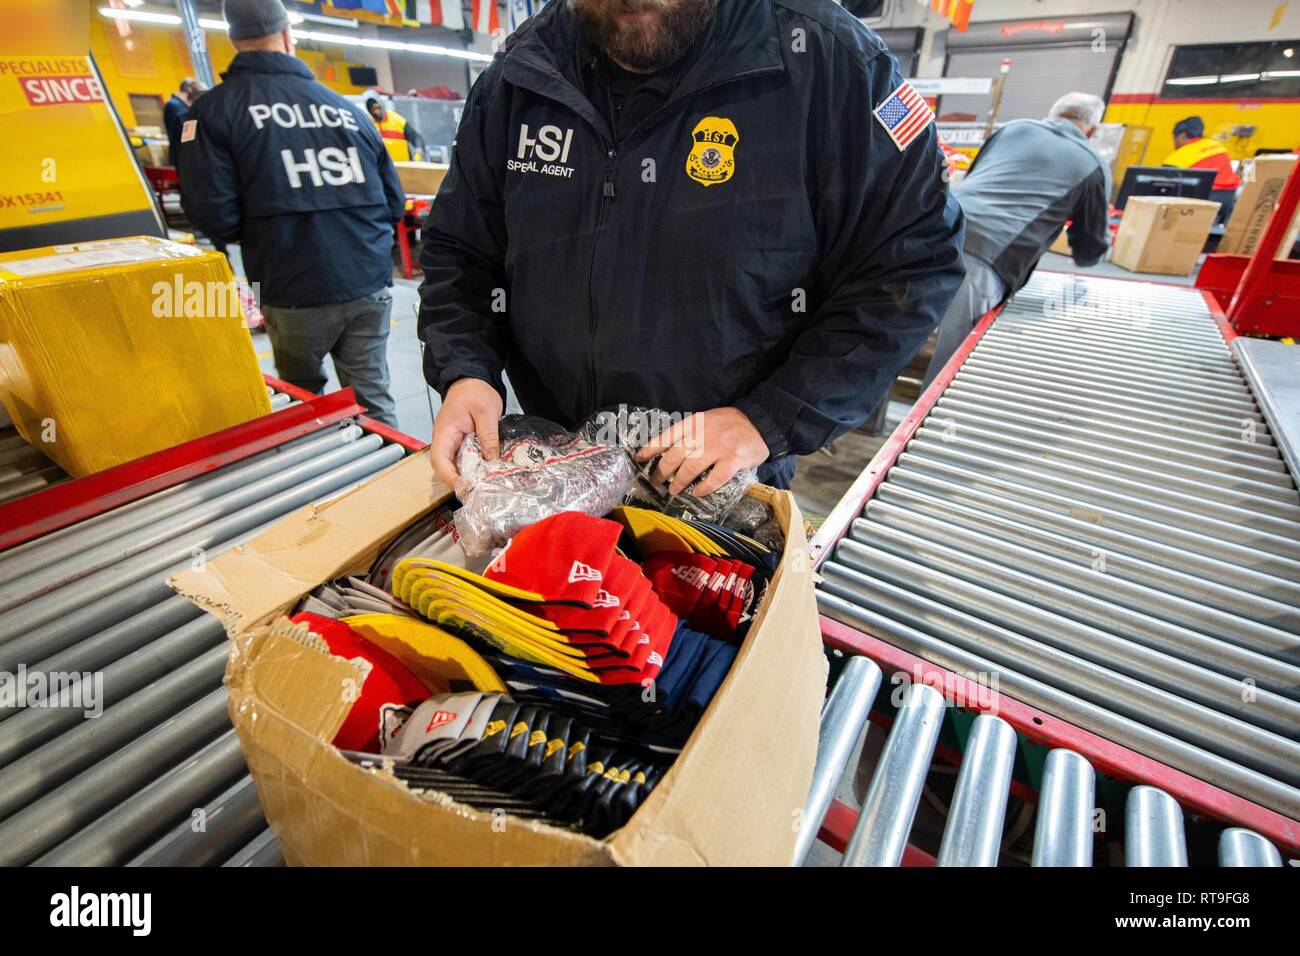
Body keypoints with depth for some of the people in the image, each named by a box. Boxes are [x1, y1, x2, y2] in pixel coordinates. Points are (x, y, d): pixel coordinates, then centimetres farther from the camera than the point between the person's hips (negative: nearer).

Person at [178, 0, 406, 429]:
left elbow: (213, 213, -8)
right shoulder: (347, 109, 9)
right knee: (373, 400, 9)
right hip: (370, 285, 2)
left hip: (296, 295, -2)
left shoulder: (214, 109, 1)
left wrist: (260, 233, 14)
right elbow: (394, 202, 10)